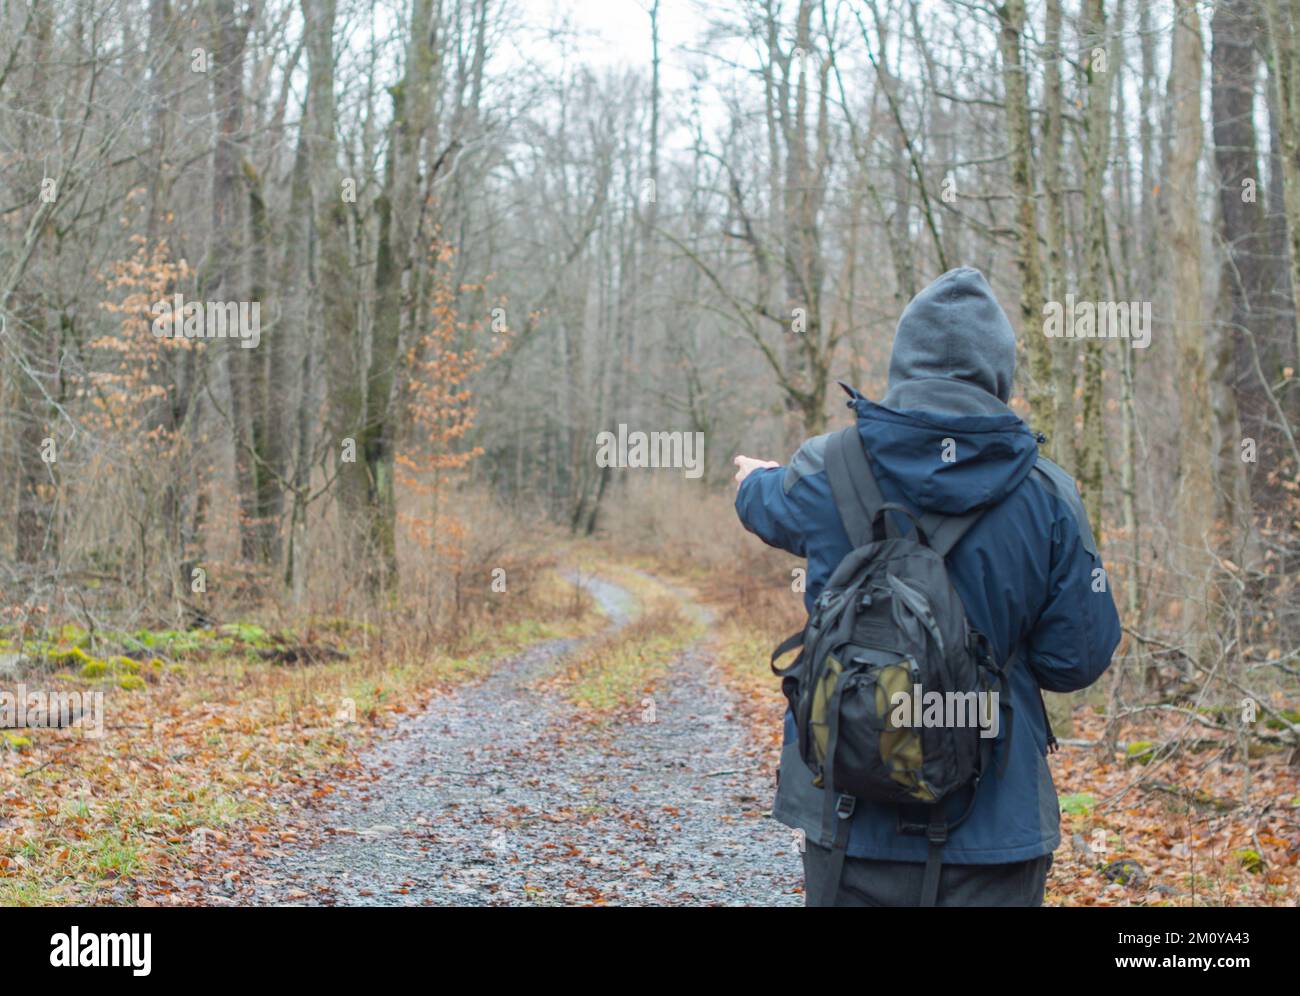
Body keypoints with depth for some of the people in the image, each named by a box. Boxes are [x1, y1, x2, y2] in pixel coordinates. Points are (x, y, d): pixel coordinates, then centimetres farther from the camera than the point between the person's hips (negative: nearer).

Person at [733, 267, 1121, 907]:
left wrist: (755, 477, 42)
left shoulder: (826, 471, -6)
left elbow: (768, 505, 18)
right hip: (996, 824, 0)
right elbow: (1079, 657, -3)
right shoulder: (1046, 495, -8)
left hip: (851, 809, 1)